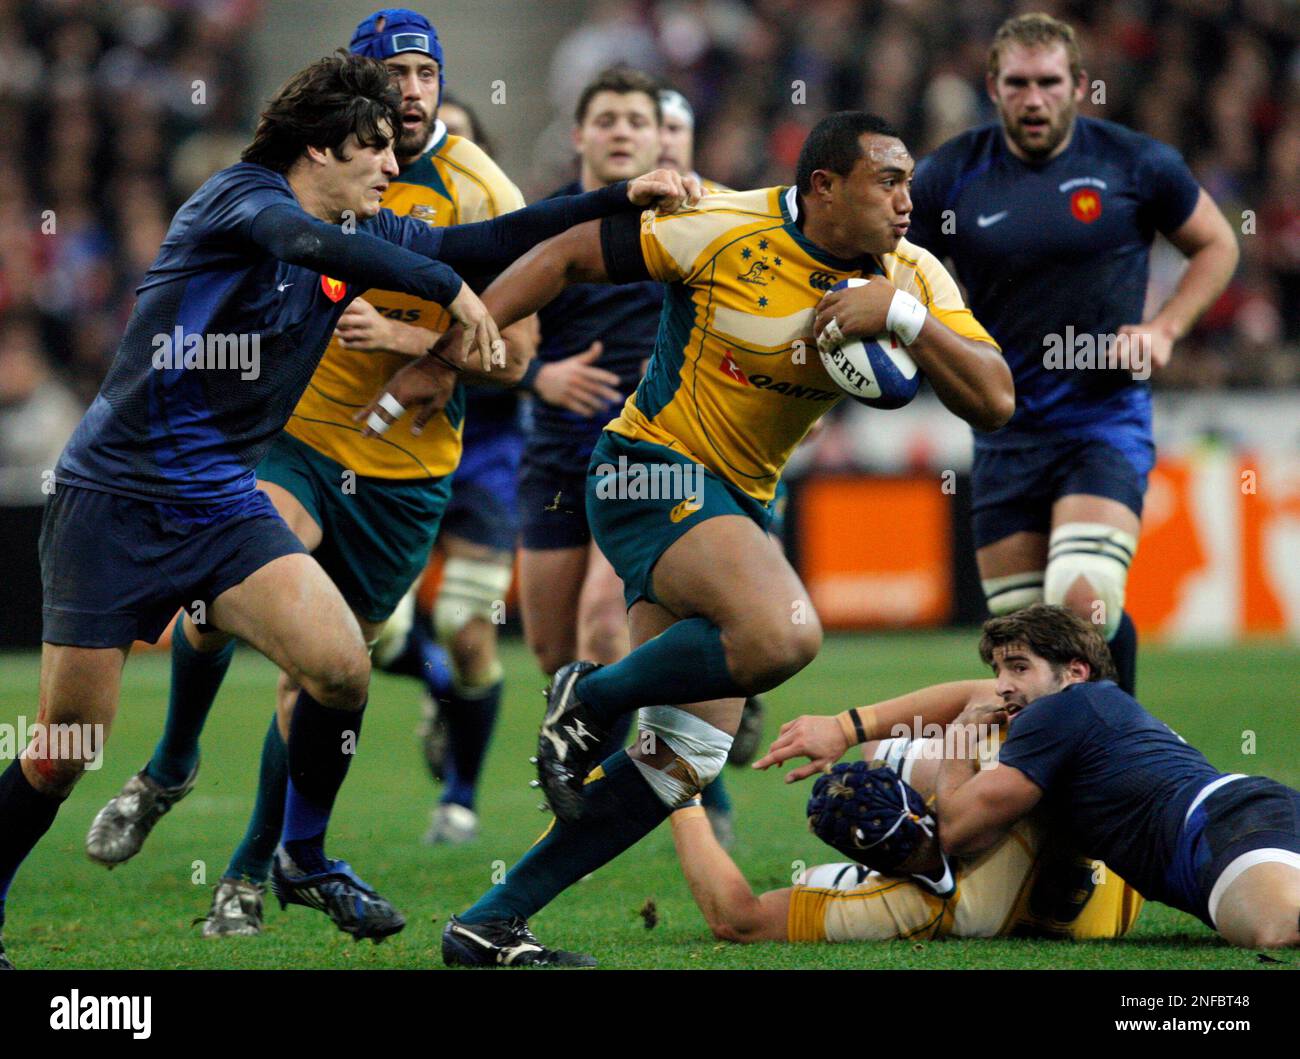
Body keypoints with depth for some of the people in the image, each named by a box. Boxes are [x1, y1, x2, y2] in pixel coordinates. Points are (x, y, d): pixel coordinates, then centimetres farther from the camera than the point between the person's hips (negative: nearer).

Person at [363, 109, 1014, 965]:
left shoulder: (913, 278, -1)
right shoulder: (726, 231, -16)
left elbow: (993, 402, -8)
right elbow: (568, 257, -6)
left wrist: (904, 315, -24)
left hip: (740, 504, 8)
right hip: (654, 471, -7)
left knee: (688, 756, 2)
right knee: (783, 633, -32)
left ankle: (491, 925, 8)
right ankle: (592, 698, -7)